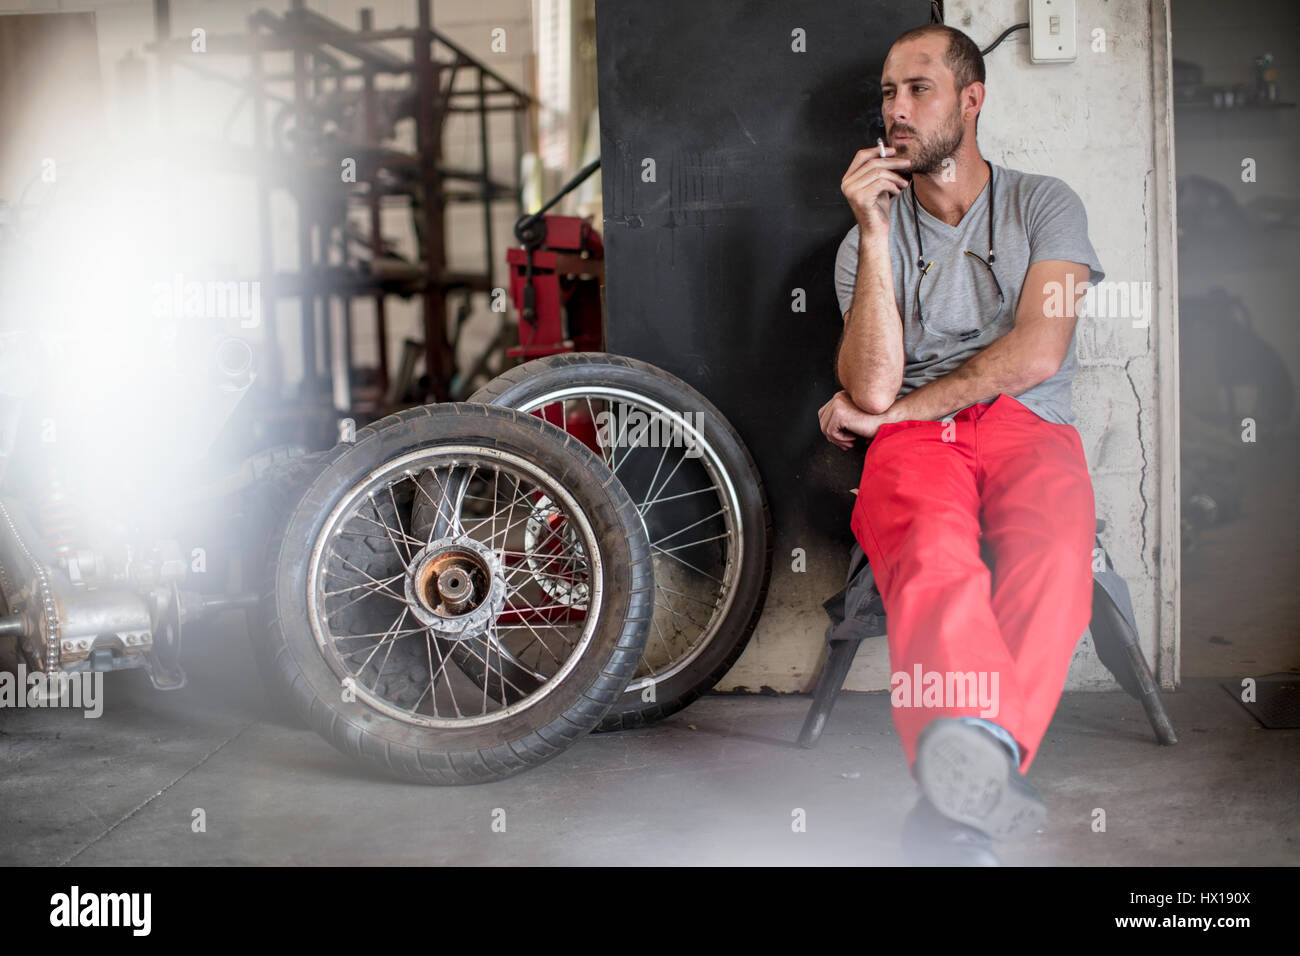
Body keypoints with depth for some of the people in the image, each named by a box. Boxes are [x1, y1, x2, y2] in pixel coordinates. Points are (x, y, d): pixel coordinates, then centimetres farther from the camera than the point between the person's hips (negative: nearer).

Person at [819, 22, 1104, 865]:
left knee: (1054, 556, -38)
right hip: (913, 443, 0)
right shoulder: (869, 238, 17)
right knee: (932, 555, -39)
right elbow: (872, 388, -1)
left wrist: (891, 409, 1)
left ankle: (958, 810, -52)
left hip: (1028, 428, 0)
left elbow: (1036, 355, -1)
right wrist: (874, 233, -5)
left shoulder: (1044, 204, 15)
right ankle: (981, 772, -63)